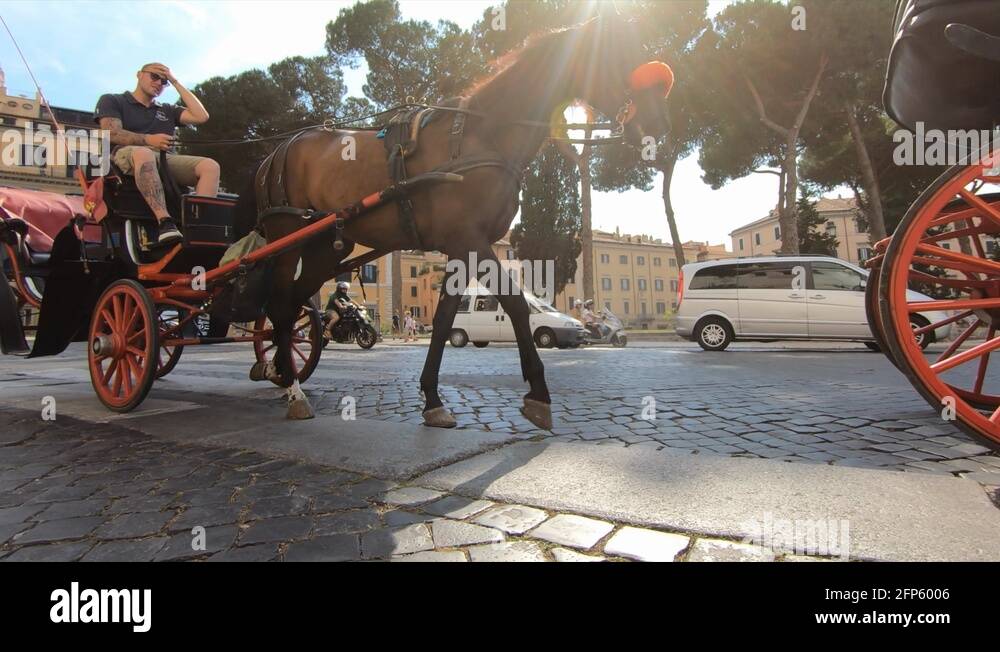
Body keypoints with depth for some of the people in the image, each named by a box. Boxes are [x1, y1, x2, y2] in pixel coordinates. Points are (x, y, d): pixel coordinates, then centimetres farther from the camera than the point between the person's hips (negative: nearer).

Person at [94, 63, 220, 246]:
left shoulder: (167, 110, 32)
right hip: (125, 155, -4)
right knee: (144, 154, -42)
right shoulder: (111, 100, 19)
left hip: (164, 159, 4)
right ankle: (165, 222, -55)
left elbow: (201, 117, 16)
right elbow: (112, 133, 1)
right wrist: (148, 140, -16)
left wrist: (175, 82, 21)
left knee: (210, 166, -23)